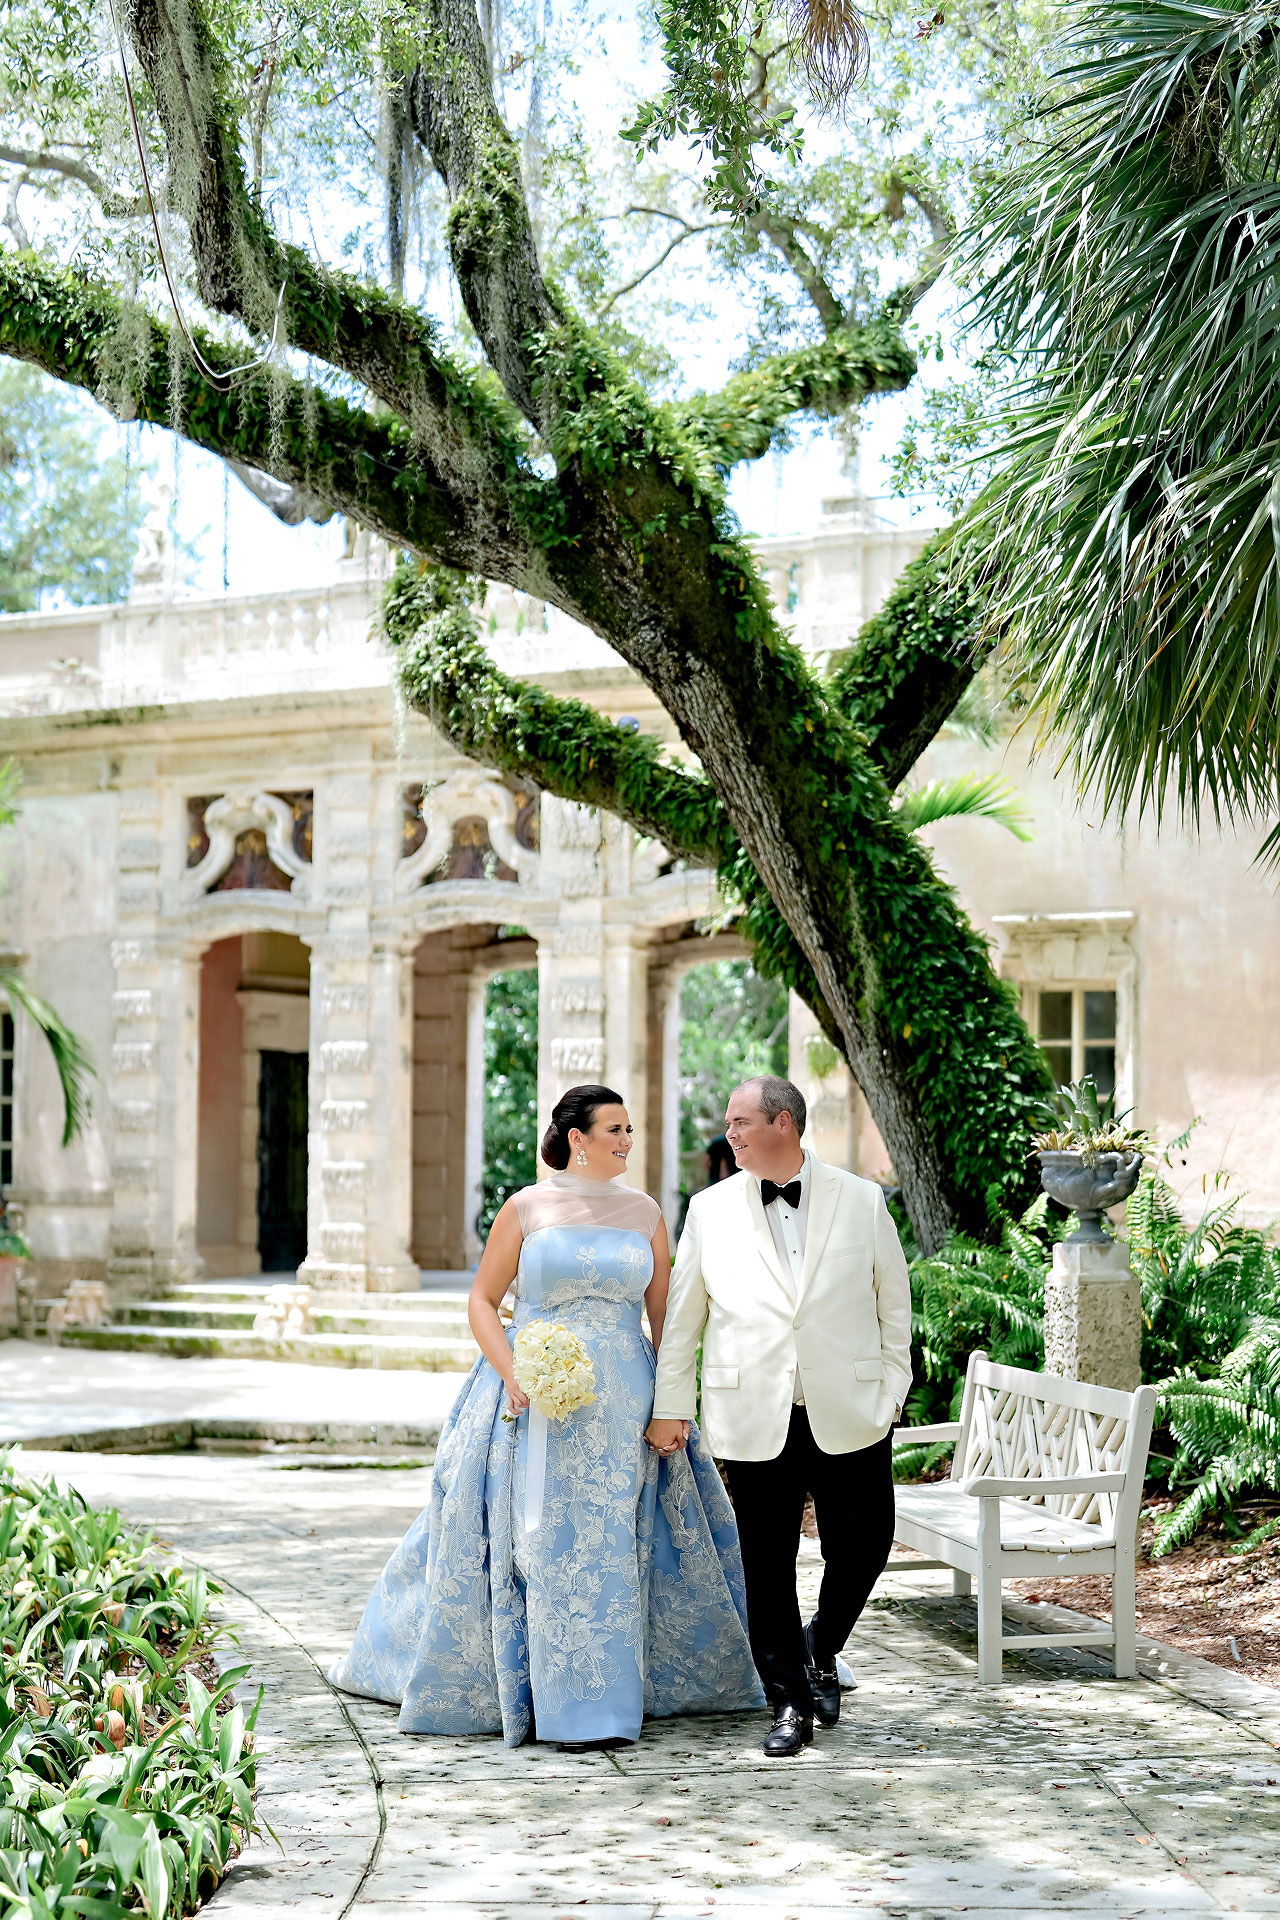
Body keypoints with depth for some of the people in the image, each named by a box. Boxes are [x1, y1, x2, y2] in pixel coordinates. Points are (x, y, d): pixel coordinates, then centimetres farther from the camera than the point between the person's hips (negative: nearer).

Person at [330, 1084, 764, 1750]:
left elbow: (664, 1315, 9)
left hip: (624, 1401, 2)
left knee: (616, 1542, 3)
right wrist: (513, 1375, -13)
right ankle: (557, 1701, 6)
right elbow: (482, 1301, 1)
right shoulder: (526, 1208, -1)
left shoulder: (644, 1212, 7)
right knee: (543, 1542, -2)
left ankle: (606, 1701, 12)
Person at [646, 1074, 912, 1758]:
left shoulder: (861, 1201, 4)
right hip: (752, 1417, 1)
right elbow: (681, 1316, 10)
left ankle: (820, 1649, 30)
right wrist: (670, 1406, 9)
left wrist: (892, 1389, 5)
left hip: (848, 1413, 0)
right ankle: (790, 1702, 15)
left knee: (862, 1547, 1)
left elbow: (893, 1301, 9)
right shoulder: (711, 1209, 6)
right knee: (768, 1565, 3)